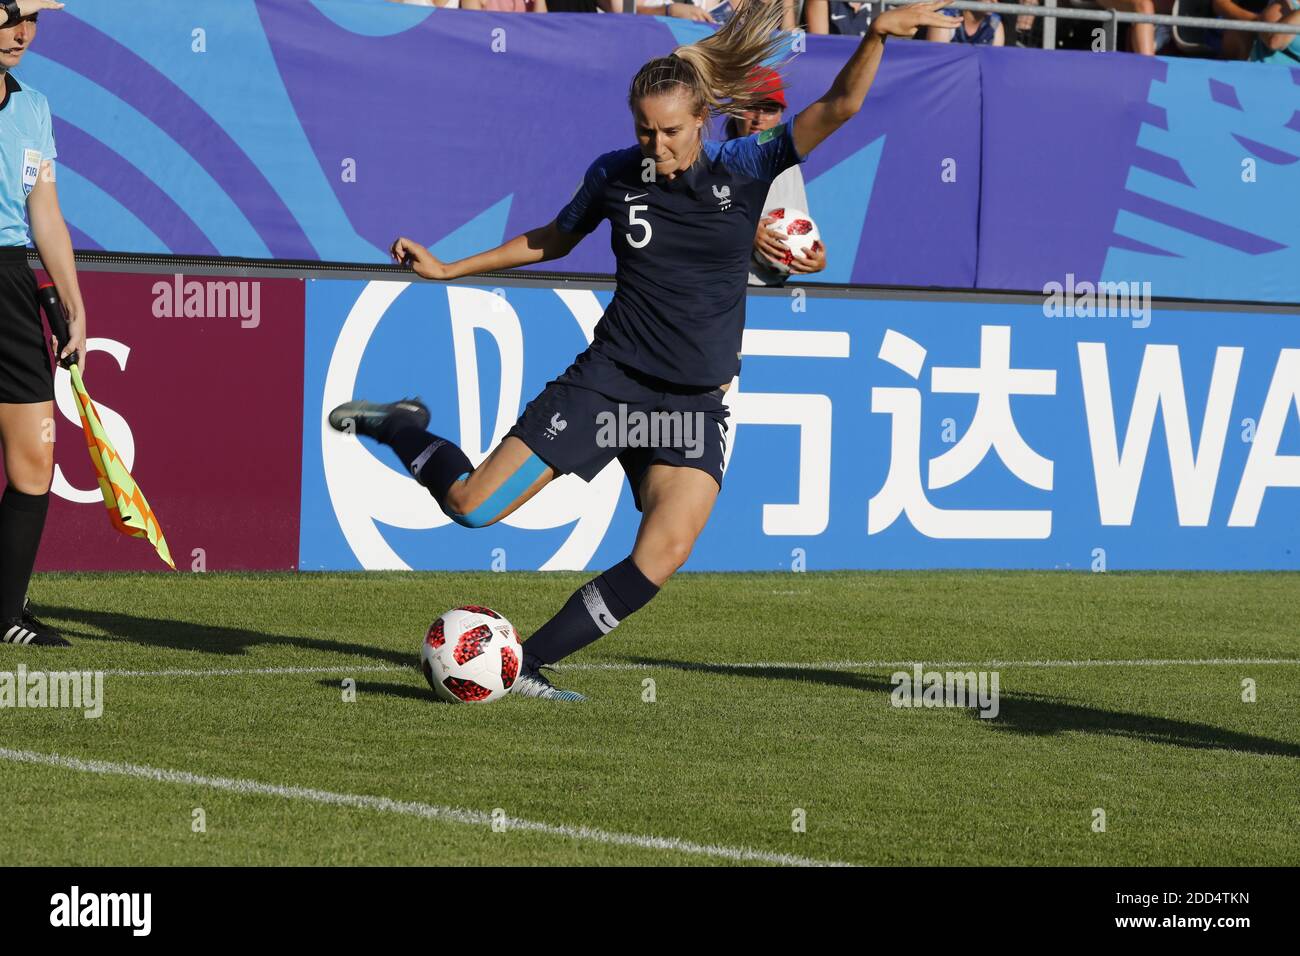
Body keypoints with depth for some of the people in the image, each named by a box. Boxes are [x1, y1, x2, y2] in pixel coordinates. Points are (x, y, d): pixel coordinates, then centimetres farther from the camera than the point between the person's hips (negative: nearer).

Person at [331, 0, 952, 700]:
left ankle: (526, 666, -8)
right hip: (607, 379, 0)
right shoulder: (614, 175, -1)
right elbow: (555, 239, 18)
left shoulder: (744, 170, -5)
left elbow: (839, 106, -13)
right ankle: (397, 428, 24)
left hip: (694, 404, 0)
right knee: (473, 507, -8)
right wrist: (447, 269, 18)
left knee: (663, 556, -21)